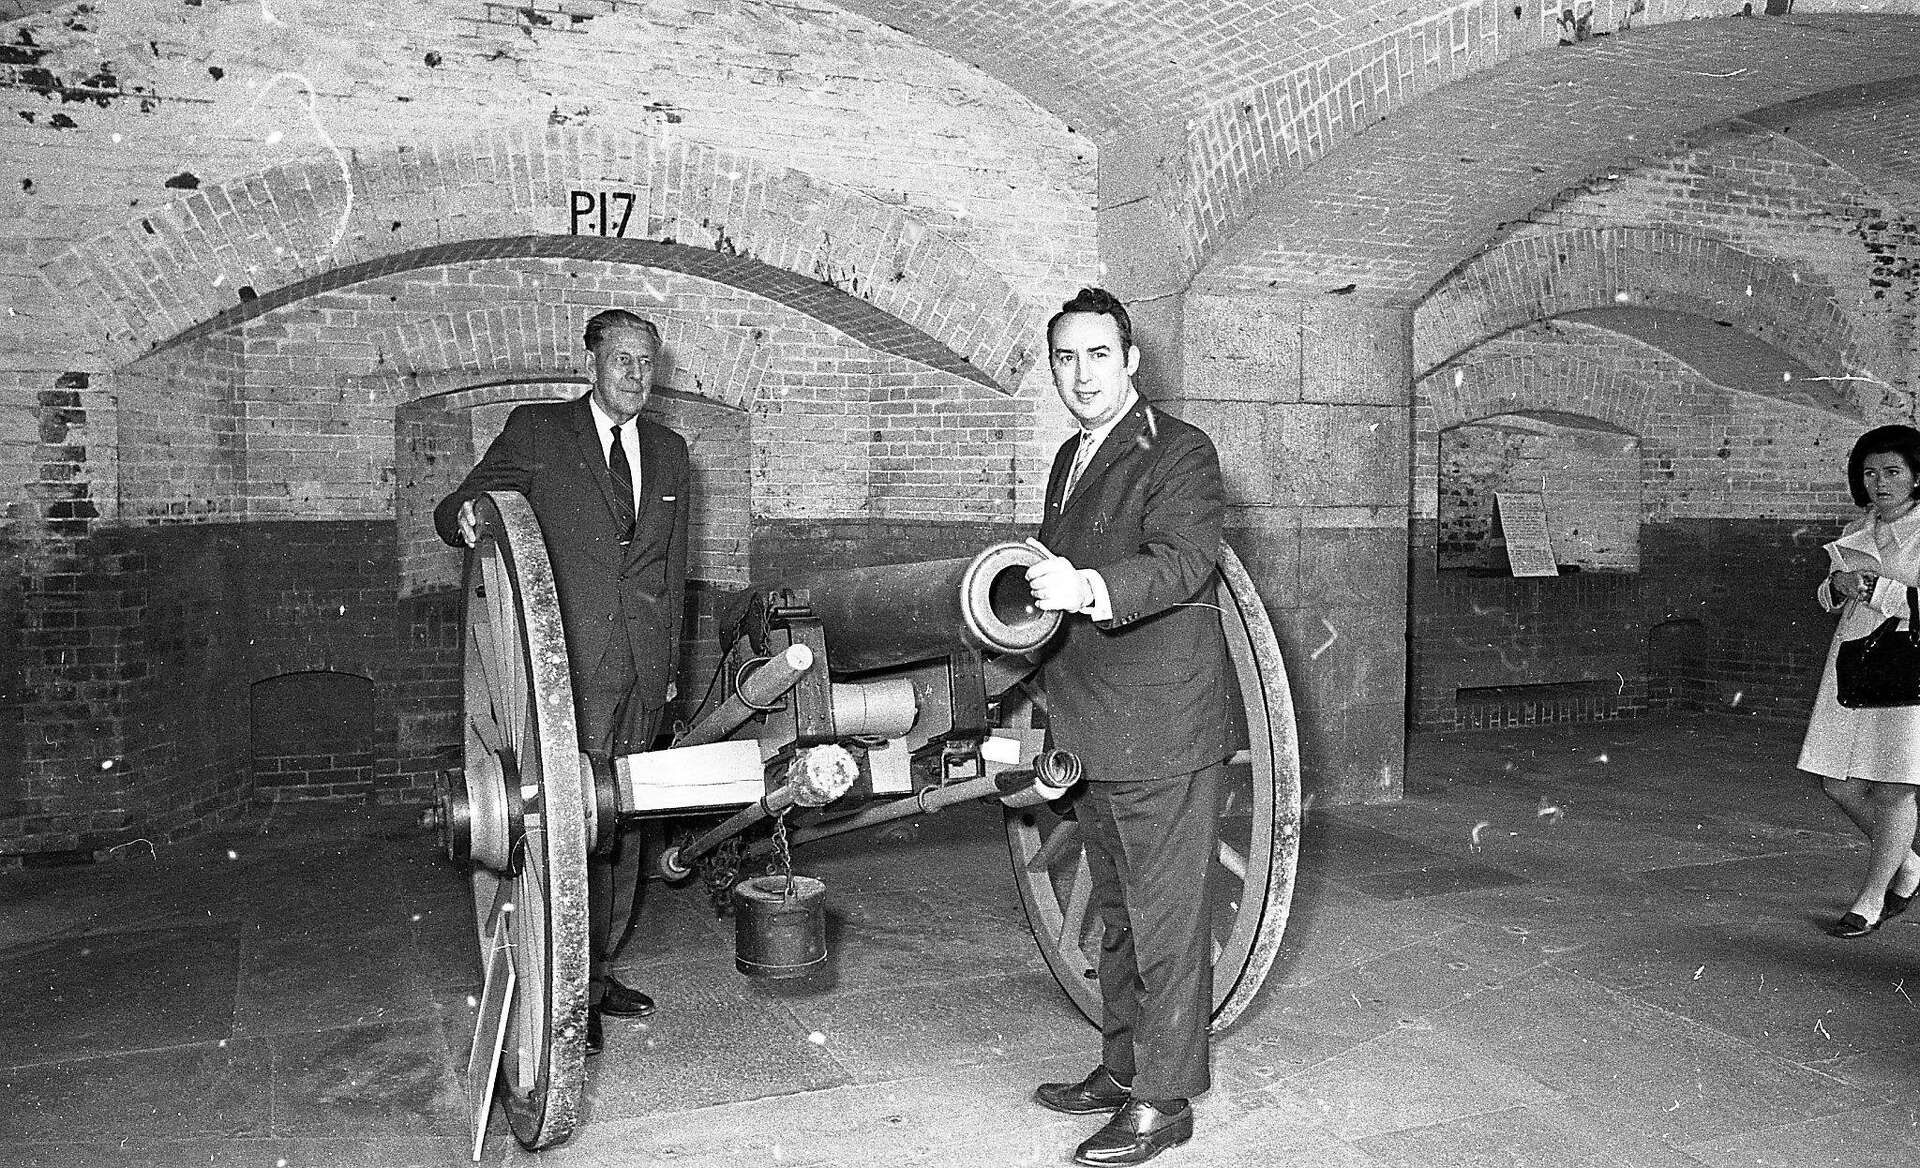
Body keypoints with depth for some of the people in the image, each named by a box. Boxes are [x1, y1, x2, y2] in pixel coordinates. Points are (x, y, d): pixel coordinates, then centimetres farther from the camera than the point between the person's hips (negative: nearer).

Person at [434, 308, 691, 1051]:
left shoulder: (669, 452, 17)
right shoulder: (535, 432, 3)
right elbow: (455, 509, 3)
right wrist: (465, 520, -22)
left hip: (642, 669, 5)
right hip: (573, 663, -5)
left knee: (618, 824, 8)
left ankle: (596, 973, 18)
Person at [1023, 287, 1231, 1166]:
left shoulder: (1180, 452, -9)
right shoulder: (1070, 459, 16)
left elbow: (1182, 563, -24)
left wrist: (1087, 589, -39)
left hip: (1162, 729, -8)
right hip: (1090, 731, 9)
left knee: (1167, 919, 1)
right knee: (1118, 913, 19)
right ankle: (1122, 1066, 33)